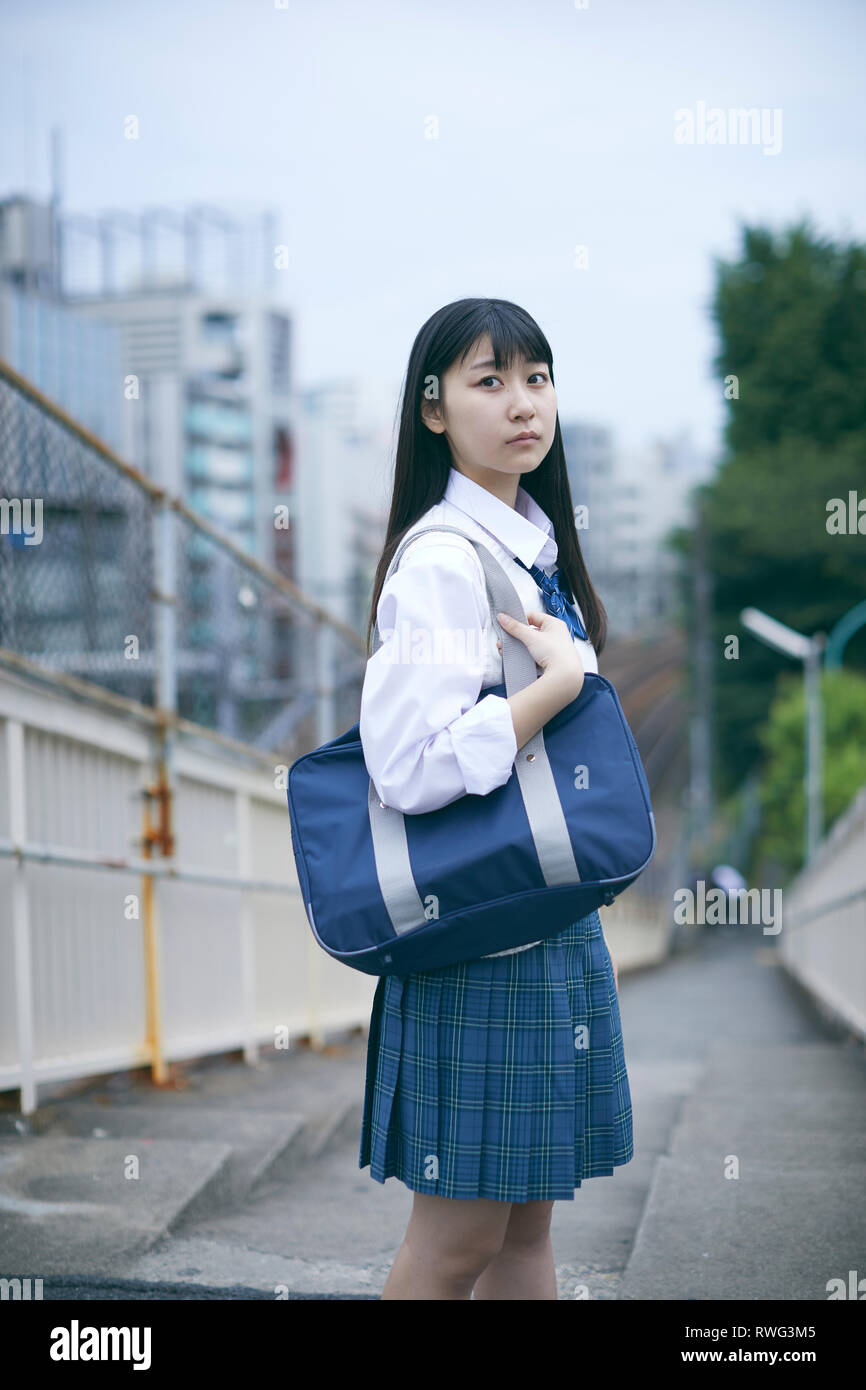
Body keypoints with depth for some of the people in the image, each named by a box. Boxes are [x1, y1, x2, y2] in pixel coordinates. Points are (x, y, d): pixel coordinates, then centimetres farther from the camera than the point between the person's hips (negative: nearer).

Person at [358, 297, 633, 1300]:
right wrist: (563, 679, -20)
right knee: (459, 1236, 0)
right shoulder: (442, 560, -17)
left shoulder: (535, 545, 12)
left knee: (529, 1223, 14)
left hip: (554, 919, 9)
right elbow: (409, 767, -27)